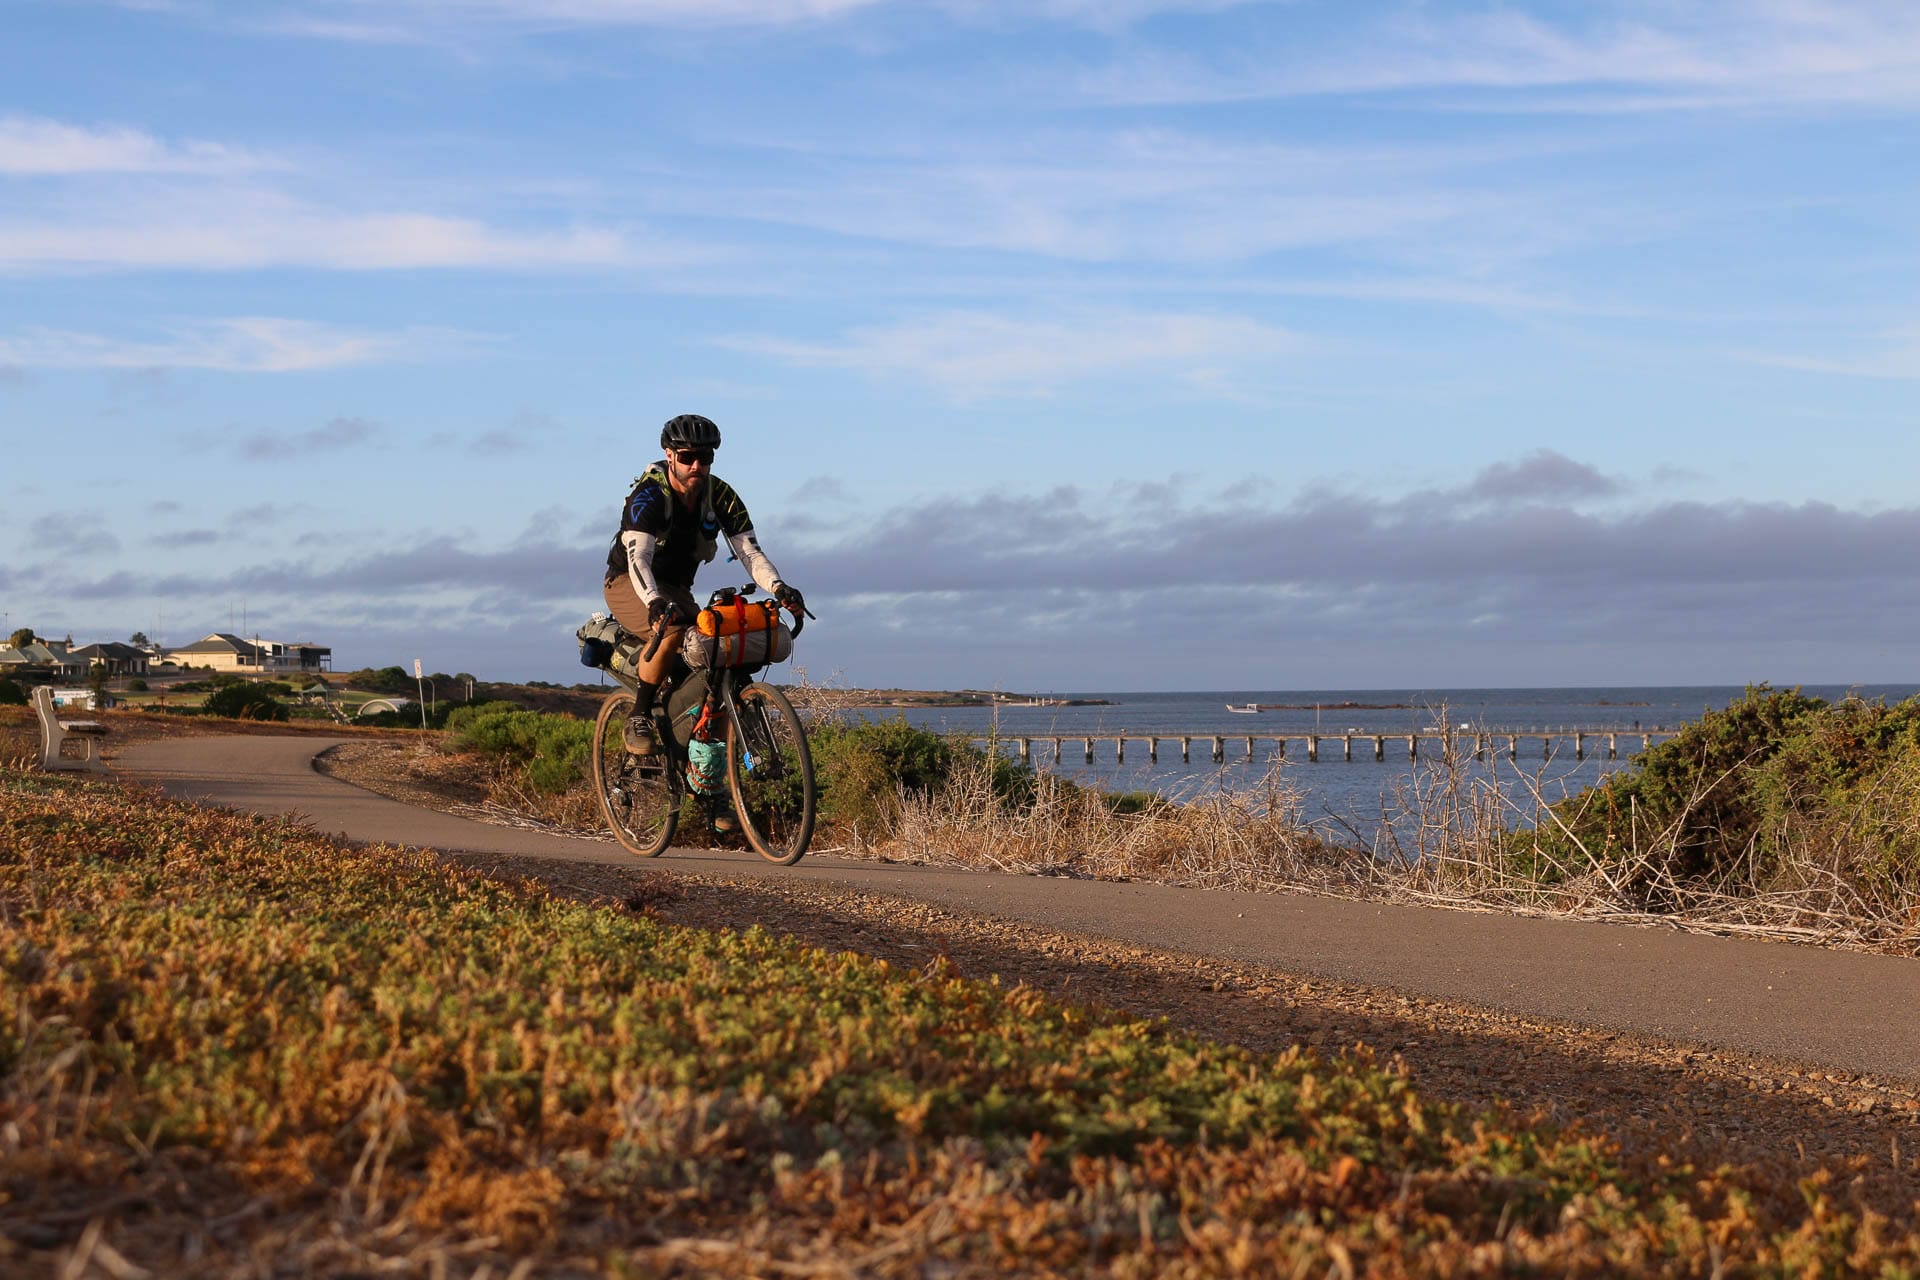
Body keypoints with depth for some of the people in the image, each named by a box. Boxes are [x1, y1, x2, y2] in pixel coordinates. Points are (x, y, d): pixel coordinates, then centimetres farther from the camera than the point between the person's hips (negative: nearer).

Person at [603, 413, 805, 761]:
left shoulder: (720, 496, -10)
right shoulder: (649, 495, -24)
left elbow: (750, 551, -17)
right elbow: (638, 559, -37)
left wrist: (779, 588, -37)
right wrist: (655, 602, -56)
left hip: (676, 587, 5)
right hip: (628, 584, -5)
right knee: (673, 630, -35)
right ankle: (639, 719, -20)